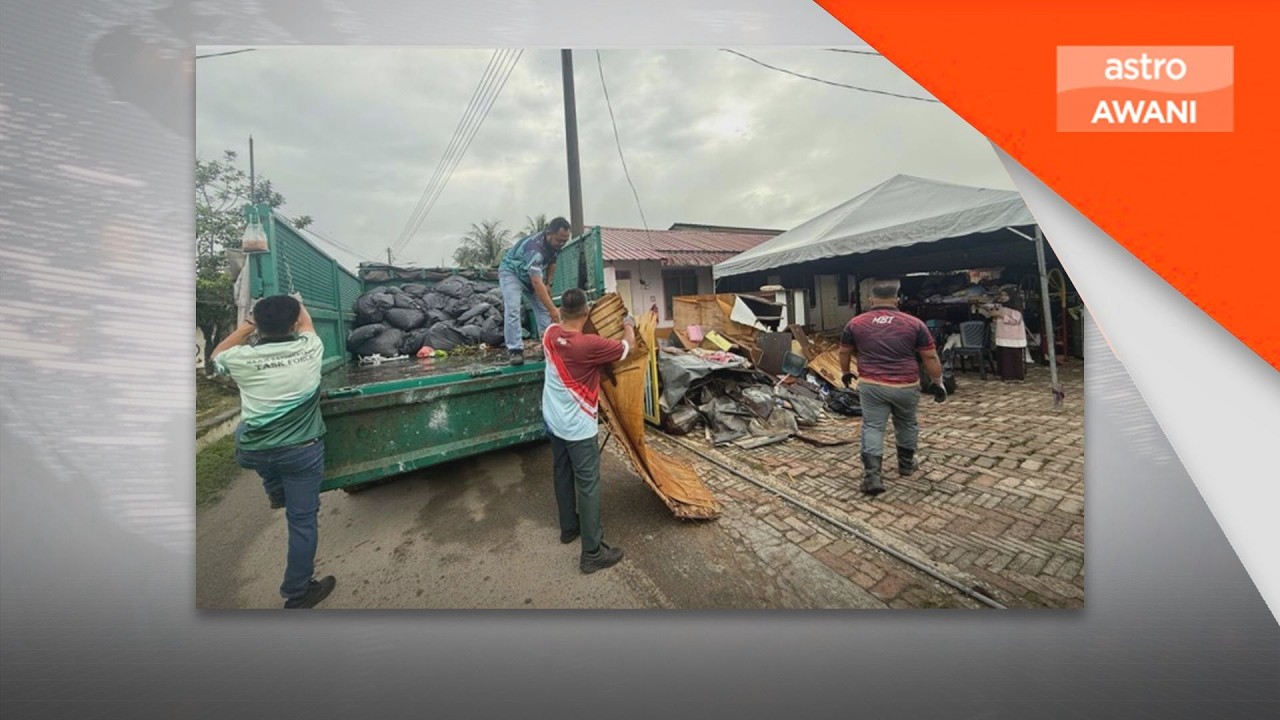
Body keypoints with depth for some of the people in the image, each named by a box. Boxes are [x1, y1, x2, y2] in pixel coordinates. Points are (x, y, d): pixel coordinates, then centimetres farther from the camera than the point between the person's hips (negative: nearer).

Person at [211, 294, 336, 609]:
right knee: (302, 519, 8)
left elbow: (217, 354, 15)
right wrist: (296, 304, 30)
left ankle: (276, 494, 49)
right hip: (302, 451, -2)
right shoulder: (309, 349, -12)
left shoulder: (242, 359, -12)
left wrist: (248, 324, 13)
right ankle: (297, 593, 19)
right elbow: (307, 323, 12)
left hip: (253, 451, 2)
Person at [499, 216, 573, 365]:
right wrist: (553, 309, -53)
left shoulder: (555, 243, -15)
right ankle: (515, 350, -22)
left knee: (543, 308, -3)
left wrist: (548, 284, -5)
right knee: (513, 309, -23)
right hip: (511, 272, -7)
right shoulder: (535, 248, -40)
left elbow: (551, 262, 7)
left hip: (532, 274, 7)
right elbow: (536, 282, -48)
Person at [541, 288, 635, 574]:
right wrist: (629, 325, 7)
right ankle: (592, 552, 12)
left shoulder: (550, 334, -6)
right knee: (588, 486, 2)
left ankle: (569, 527, 41)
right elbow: (628, 346, -10)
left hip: (554, 422, 8)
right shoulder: (590, 345, -26)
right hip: (579, 427, -8)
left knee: (563, 476, 22)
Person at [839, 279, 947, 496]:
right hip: (906, 386, 1)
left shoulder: (855, 324, -1)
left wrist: (846, 373, 26)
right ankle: (906, 464, 39)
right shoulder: (914, 323, -3)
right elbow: (931, 357, 0)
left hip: (871, 386, -1)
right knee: (907, 424, 22)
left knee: (872, 428, 2)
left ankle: (872, 475, -8)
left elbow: (844, 353, 10)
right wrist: (938, 383, 11)